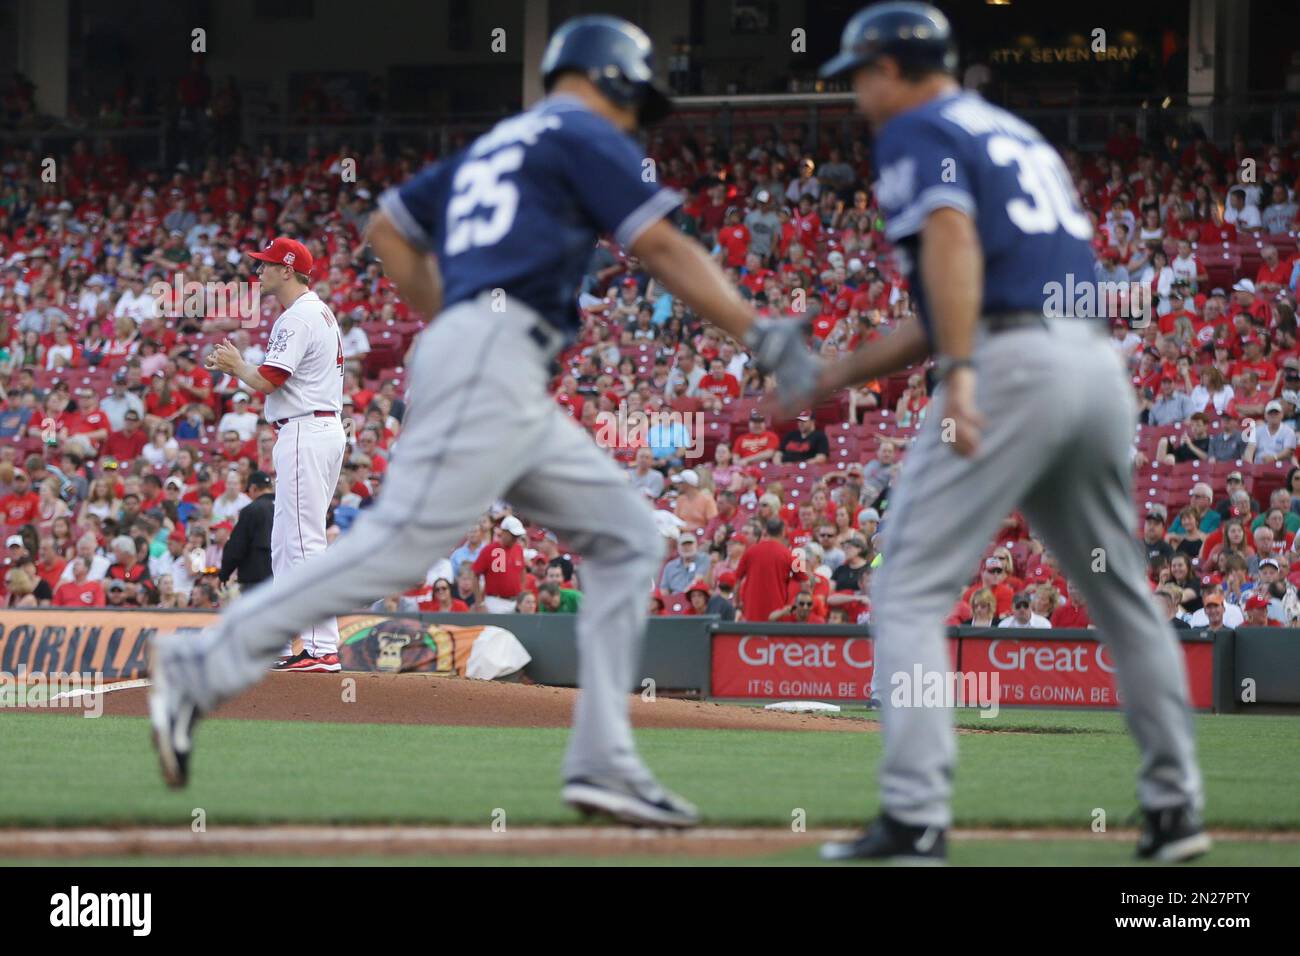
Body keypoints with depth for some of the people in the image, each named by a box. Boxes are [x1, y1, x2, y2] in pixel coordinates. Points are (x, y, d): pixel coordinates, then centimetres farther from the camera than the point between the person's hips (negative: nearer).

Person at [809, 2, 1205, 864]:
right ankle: (1174, 805, 20)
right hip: (1101, 365, 8)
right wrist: (837, 377, 32)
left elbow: (952, 240, -17)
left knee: (910, 593, -5)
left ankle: (915, 818, -16)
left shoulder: (916, 132, 4)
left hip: (1012, 370, -8)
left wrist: (957, 373, -28)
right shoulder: (1016, 133, 29)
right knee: (1121, 592, 19)